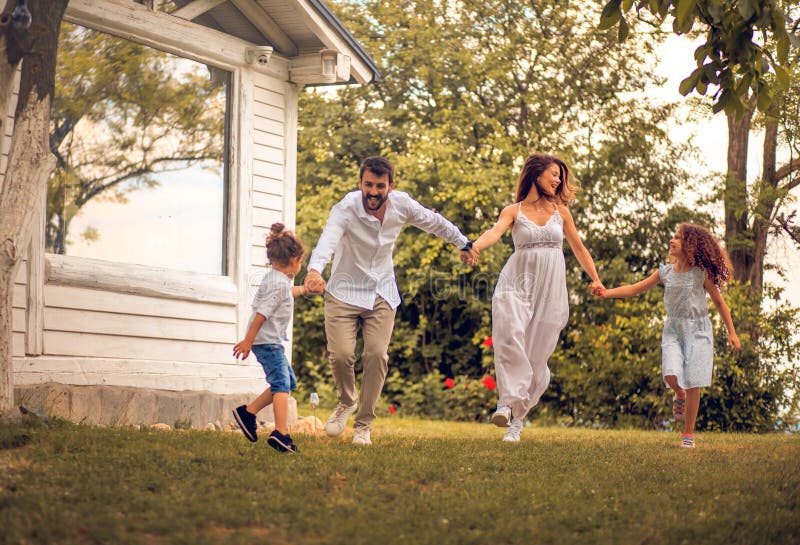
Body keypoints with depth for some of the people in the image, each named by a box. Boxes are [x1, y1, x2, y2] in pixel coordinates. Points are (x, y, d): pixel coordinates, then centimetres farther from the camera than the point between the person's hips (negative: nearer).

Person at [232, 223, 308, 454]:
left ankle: (248, 412, 20)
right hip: (267, 341, -10)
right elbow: (261, 314, -22)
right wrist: (247, 341, -22)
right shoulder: (279, 283, -18)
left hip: (271, 341, 10)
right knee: (281, 384, -15)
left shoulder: (273, 277, 14)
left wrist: (304, 289, 51)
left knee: (288, 381, 15)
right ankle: (281, 433, -24)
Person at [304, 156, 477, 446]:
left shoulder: (401, 204, -10)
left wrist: (463, 243, 24)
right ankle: (346, 402, 19)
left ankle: (363, 426, 5)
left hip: (381, 294, 3)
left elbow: (434, 222, 10)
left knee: (377, 356, -11)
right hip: (344, 291, -2)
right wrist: (314, 270, -63)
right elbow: (328, 239, -43)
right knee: (340, 354, -15)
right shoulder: (346, 208, -23)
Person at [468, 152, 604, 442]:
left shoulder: (560, 211, 14)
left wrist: (595, 278, 23)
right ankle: (507, 403, -34)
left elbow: (578, 247, 24)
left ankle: (517, 419, 7)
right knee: (510, 336, -28)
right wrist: (475, 245, -36)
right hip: (518, 282, -3)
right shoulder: (514, 211, 5)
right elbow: (495, 232, -15)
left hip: (550, 288, 3)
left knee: (537, 354, -1)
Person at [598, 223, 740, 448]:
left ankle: (688, 434, 7)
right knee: (671, 374, -19)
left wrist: (732, 333, 1)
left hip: (697, 330, -3)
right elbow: (636, 288, 5)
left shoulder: (702, 273, -7)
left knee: (693, 384, -6)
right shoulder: (665, 272, 2)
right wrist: (608, 292, -7)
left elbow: (719, 302, 1)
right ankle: (679, 396, 19)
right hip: (673, 330, 3)